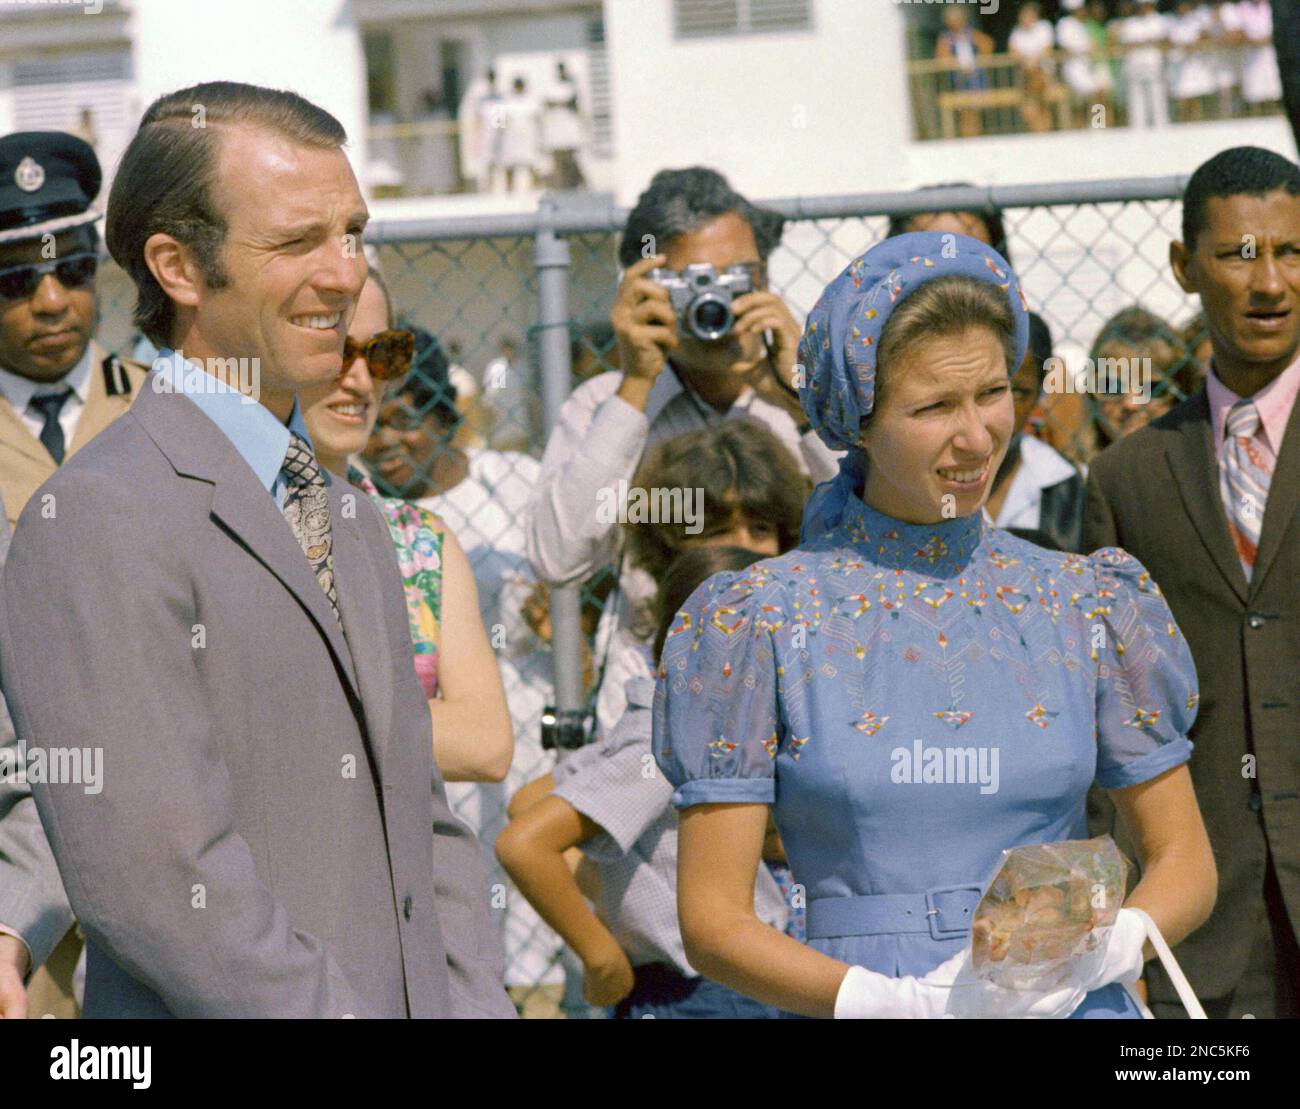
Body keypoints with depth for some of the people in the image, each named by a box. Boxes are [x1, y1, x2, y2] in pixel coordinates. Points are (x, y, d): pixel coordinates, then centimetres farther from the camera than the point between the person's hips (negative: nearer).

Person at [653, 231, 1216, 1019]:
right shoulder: (757, 621, 1)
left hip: (1077, 1007, 2)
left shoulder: (1091, 605, 9)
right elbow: (714, 921, -1)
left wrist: (1109, 947, -7)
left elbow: (1186, 861, 14)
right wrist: (897, 1001, -14)